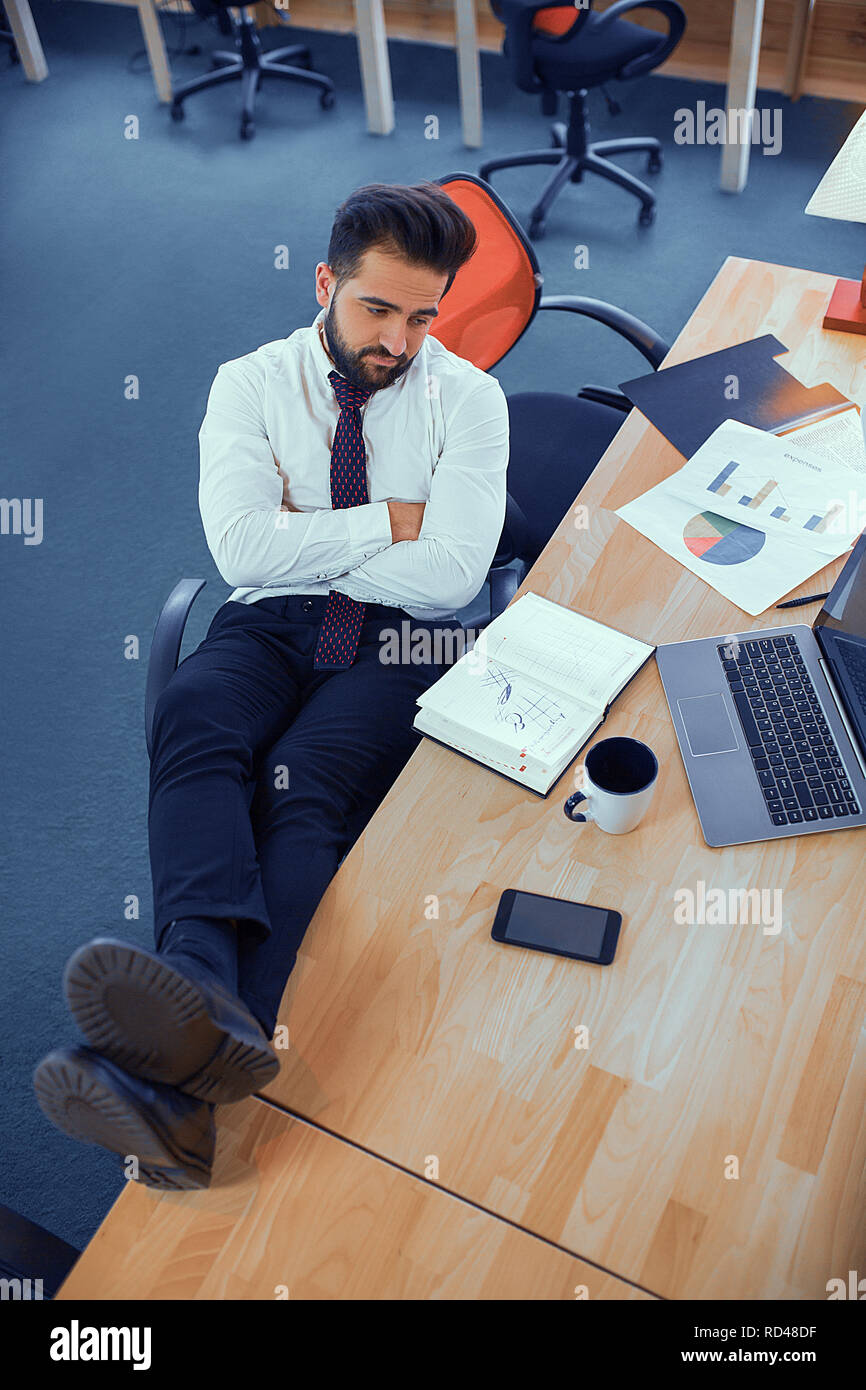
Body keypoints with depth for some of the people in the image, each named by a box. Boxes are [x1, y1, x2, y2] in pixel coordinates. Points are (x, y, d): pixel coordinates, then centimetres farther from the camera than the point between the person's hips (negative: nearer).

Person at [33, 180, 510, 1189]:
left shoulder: (468, 398, 7)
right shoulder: (250, 384, 9)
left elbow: (450, 573, -8)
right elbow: (243, 548, -7)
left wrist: (307, 543, -3)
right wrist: (393, 520, -6)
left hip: (398, 644, -1)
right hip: (268, 628, 2)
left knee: (305, 777, -32)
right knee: (194, 717, -33)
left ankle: (186, 1081, -49)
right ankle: (206, 1001, -55)